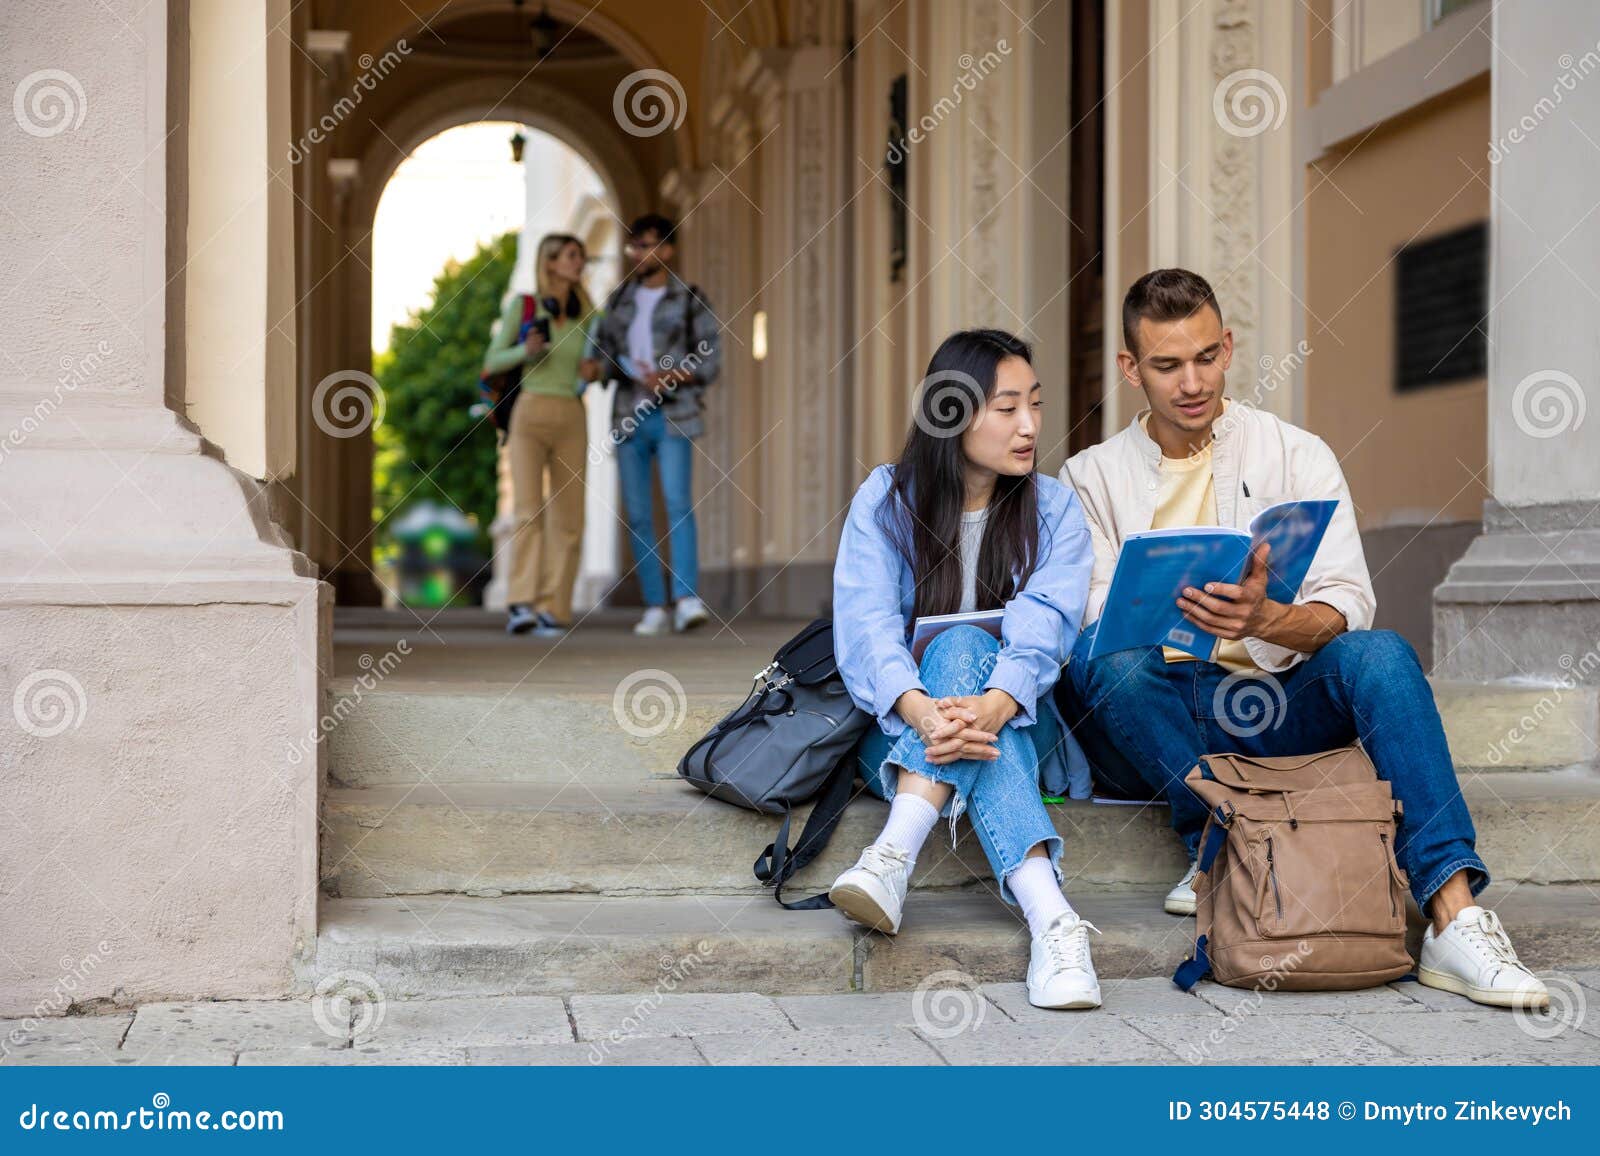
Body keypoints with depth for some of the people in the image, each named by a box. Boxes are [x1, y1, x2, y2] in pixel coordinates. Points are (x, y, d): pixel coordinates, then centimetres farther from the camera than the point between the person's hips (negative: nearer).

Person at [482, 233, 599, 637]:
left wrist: (592, 373, -5)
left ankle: (553, 611, 4)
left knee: (567, 520, -1)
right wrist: (525, 350, -17)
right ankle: (521, 606, -24)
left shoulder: (585, 314, 11)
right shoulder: (521, 304, 1)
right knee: (529, 510, -19)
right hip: (528, 416, -4)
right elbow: (492, 363, 1)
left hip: (571, 421, 4)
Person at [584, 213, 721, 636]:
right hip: (629, 417, 4)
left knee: (678, 502, -19)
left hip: (672, 416, -4)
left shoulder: (690, 301, 3)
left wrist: (670, 377, -17)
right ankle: (654, 608, 4)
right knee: (638, 514, 1)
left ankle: (687, 600, -26)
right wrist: (593, 370, -9)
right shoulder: (619, 300, 16)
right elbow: (603, 352, 13)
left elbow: (709, 360, -2)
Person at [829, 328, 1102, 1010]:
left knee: (962, 648, -32)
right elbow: (865, 627, -16)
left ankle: (893, 857, -53)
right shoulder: (886, 500, 0)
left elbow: (1040, 633, -16)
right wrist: (923, 713, -37)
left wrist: (988, 709, -39)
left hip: (1016, 721, 0)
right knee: (960, 648, -33)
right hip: (897, 720, 0)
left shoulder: (1053, 511, 2)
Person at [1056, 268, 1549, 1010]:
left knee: (1378, 654, -30)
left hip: (1273, 707, 0)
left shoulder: (1295, 455, 8)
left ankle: (1453, 920, -40)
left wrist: (1266, 619, -28)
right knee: (1106, 662, -33)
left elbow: (1348, 607, -4)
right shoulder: (1092, 477, 9)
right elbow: (1084, 620, -4)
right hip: (1152, 719, 0)